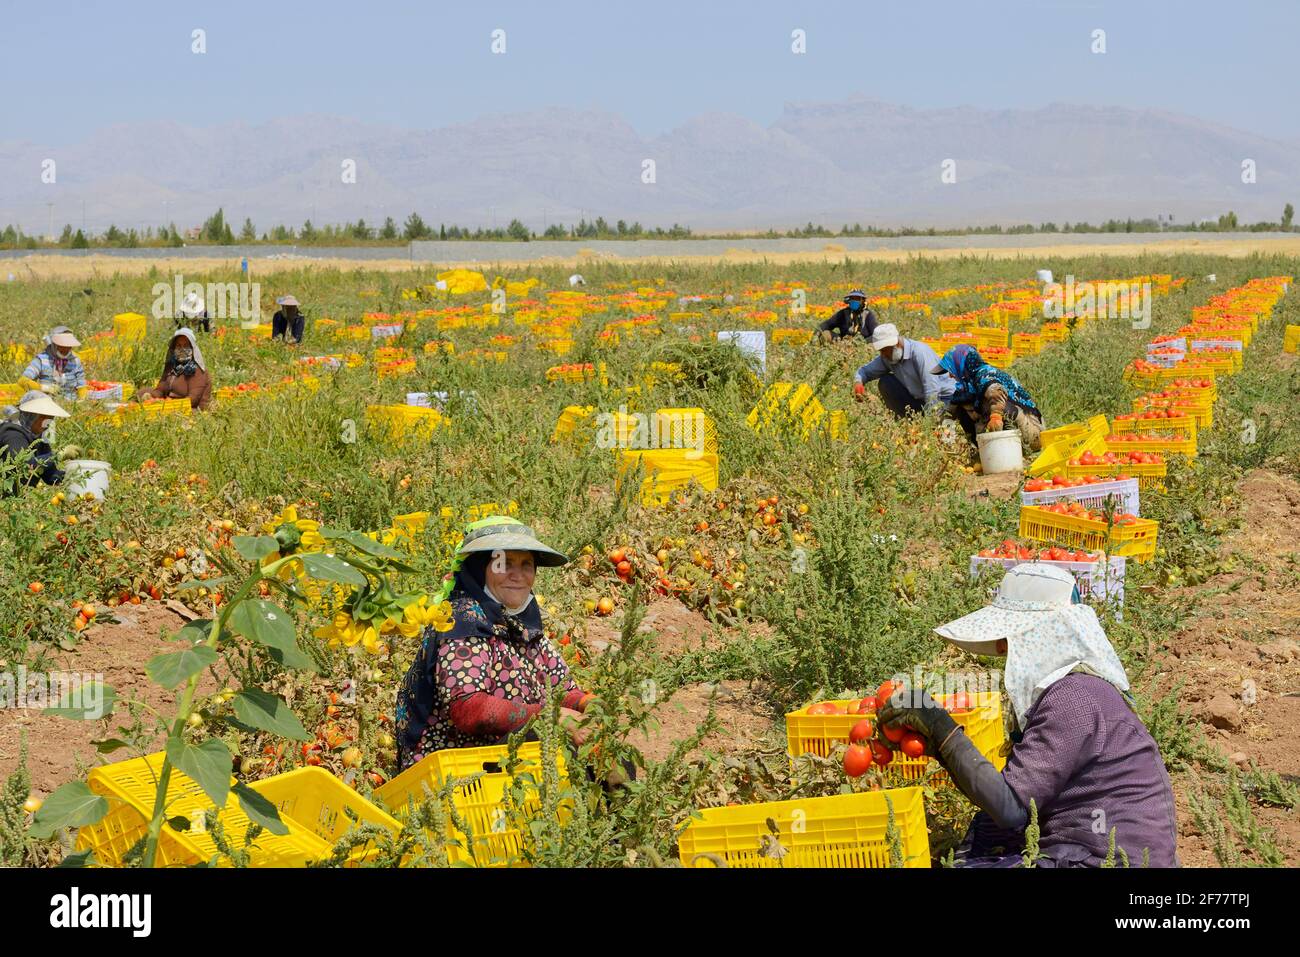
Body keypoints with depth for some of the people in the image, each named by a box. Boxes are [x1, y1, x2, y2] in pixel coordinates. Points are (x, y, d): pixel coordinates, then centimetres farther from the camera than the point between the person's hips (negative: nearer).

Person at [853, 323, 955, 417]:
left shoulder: (919, 352, -23)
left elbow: (932, 391, -28)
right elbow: (865, 371, 10)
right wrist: (858, 382, -14)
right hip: (918, 399, 7)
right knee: (885, 382, -6)